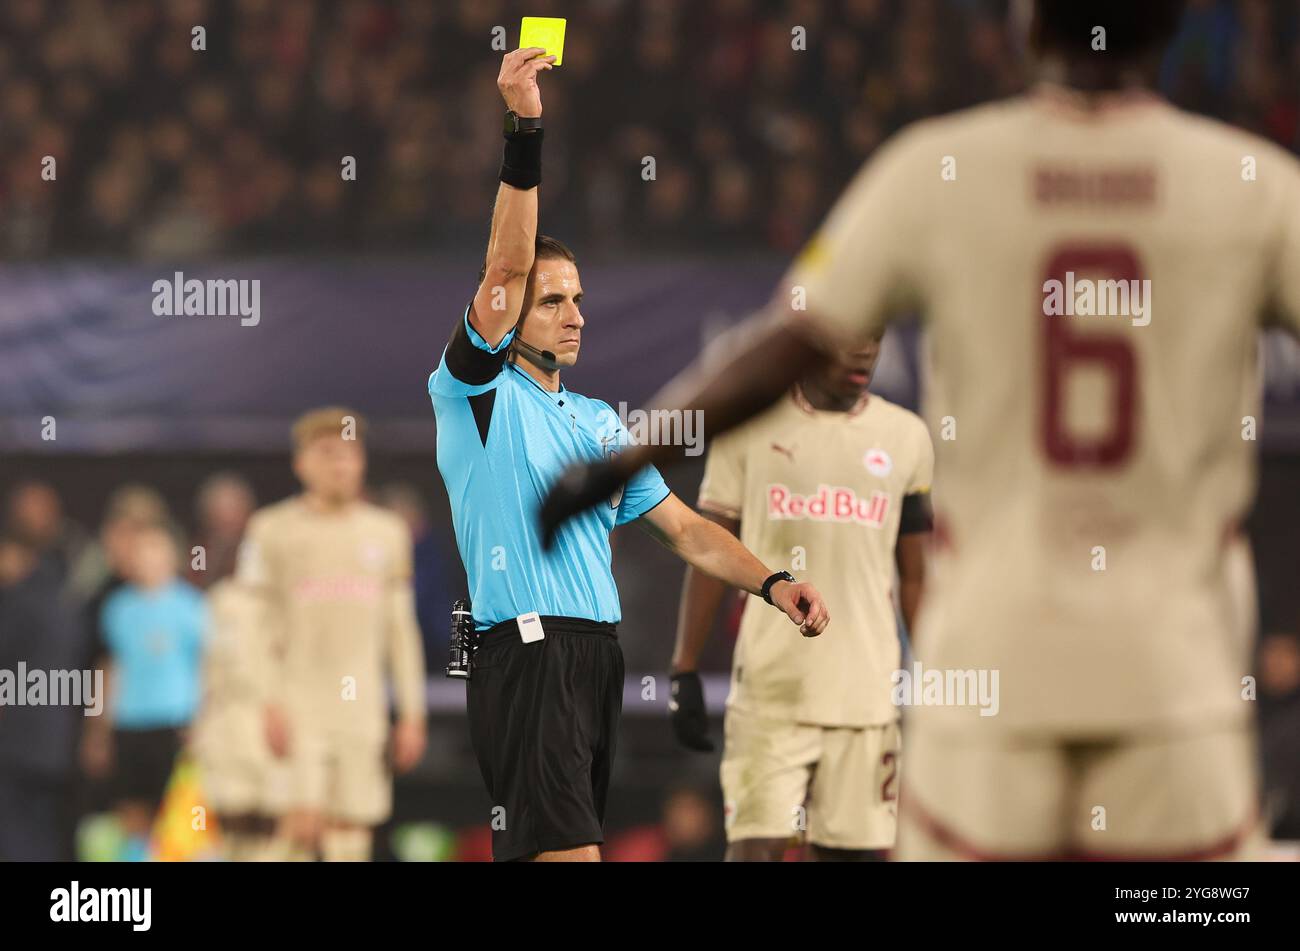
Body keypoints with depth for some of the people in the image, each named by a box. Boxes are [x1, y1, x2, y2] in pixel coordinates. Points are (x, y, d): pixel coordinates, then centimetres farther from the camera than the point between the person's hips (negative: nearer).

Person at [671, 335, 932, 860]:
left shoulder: (906, 438, 8)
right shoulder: (750, 427, 2)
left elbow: (916, 576, 12)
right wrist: (685, 670, 2)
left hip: (866, 692, 2)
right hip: (770, 686, -2)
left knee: (853, 852, 2)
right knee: (756, 844, -11)